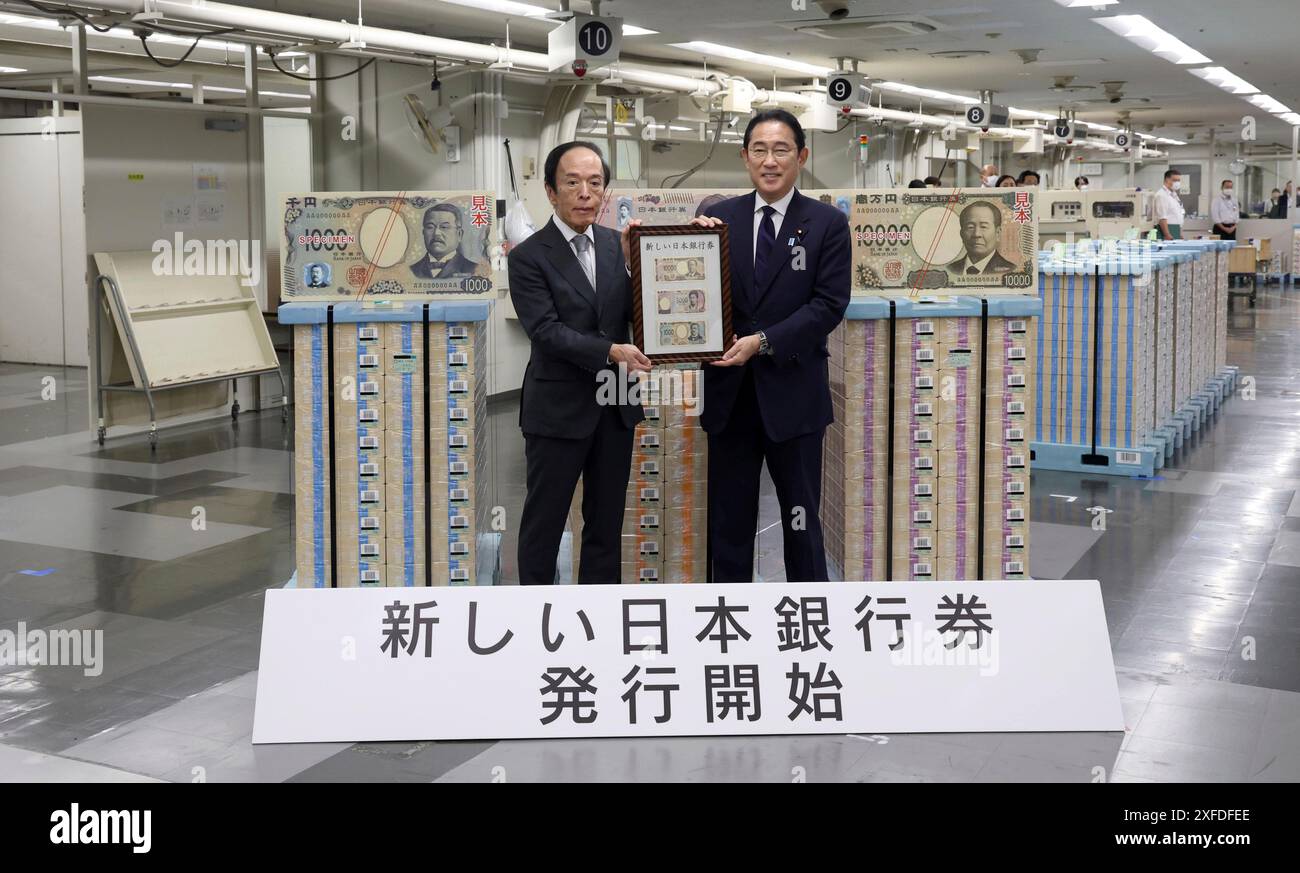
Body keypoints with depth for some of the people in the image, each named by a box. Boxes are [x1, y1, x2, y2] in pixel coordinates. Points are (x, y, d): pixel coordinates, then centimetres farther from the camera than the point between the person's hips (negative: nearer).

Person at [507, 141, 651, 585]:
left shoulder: (616, 245, 5)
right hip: (559, 409, -5)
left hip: (615, 407, 5)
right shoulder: (528, 257, -9)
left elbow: (635, 314, 0)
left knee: (607, 522, 13)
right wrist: (610, 352, -26)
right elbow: (546, 331, -18)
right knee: (543, 522, 6)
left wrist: (630, 261, -13)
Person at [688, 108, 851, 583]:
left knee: (801, 520, 9)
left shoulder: (827, 223, -2)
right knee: (728, 521, 11)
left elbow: (829, 304, -9)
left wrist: (763, 342, -18)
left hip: (793, 390, -2)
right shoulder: (719, 218, 4)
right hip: (729, 391, 3)